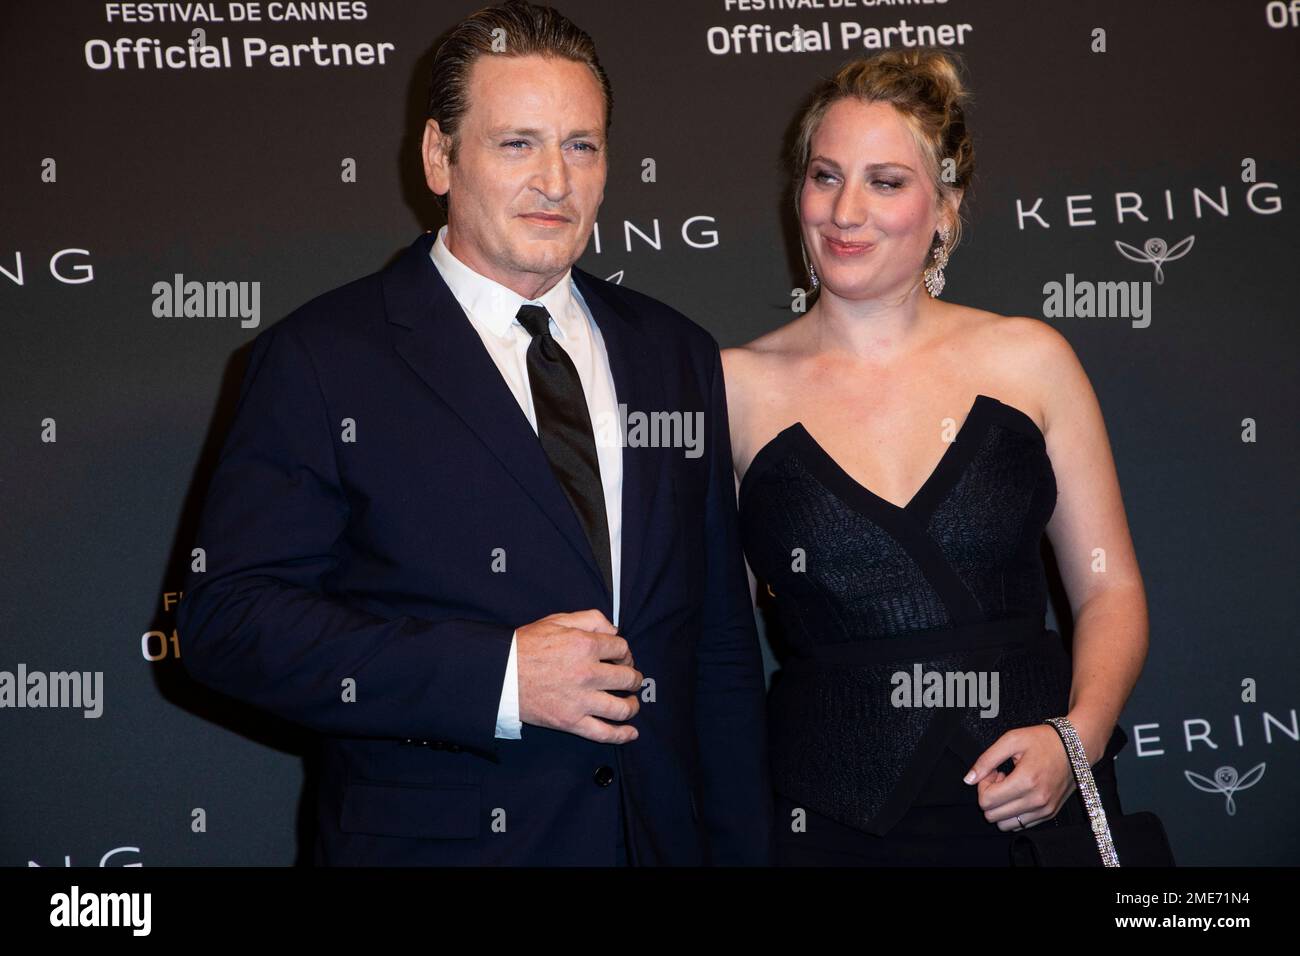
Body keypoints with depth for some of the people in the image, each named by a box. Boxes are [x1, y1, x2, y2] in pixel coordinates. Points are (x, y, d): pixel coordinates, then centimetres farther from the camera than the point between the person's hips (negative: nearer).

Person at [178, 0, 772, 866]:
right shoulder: (323, 358, -8)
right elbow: (228, 618, -15)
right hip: (434, 836, -4)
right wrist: (500, 677, -21)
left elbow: (721, 639, 7)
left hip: (664, 831, 4)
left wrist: (744, 848, 4)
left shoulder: (677, 355, 5)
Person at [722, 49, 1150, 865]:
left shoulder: (1028, 360, -1)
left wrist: (1076, 736, -11)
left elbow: (1110, 590, 3)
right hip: (831, 818, -1)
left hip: (1039, 800, 1)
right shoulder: (740, 385, -3)